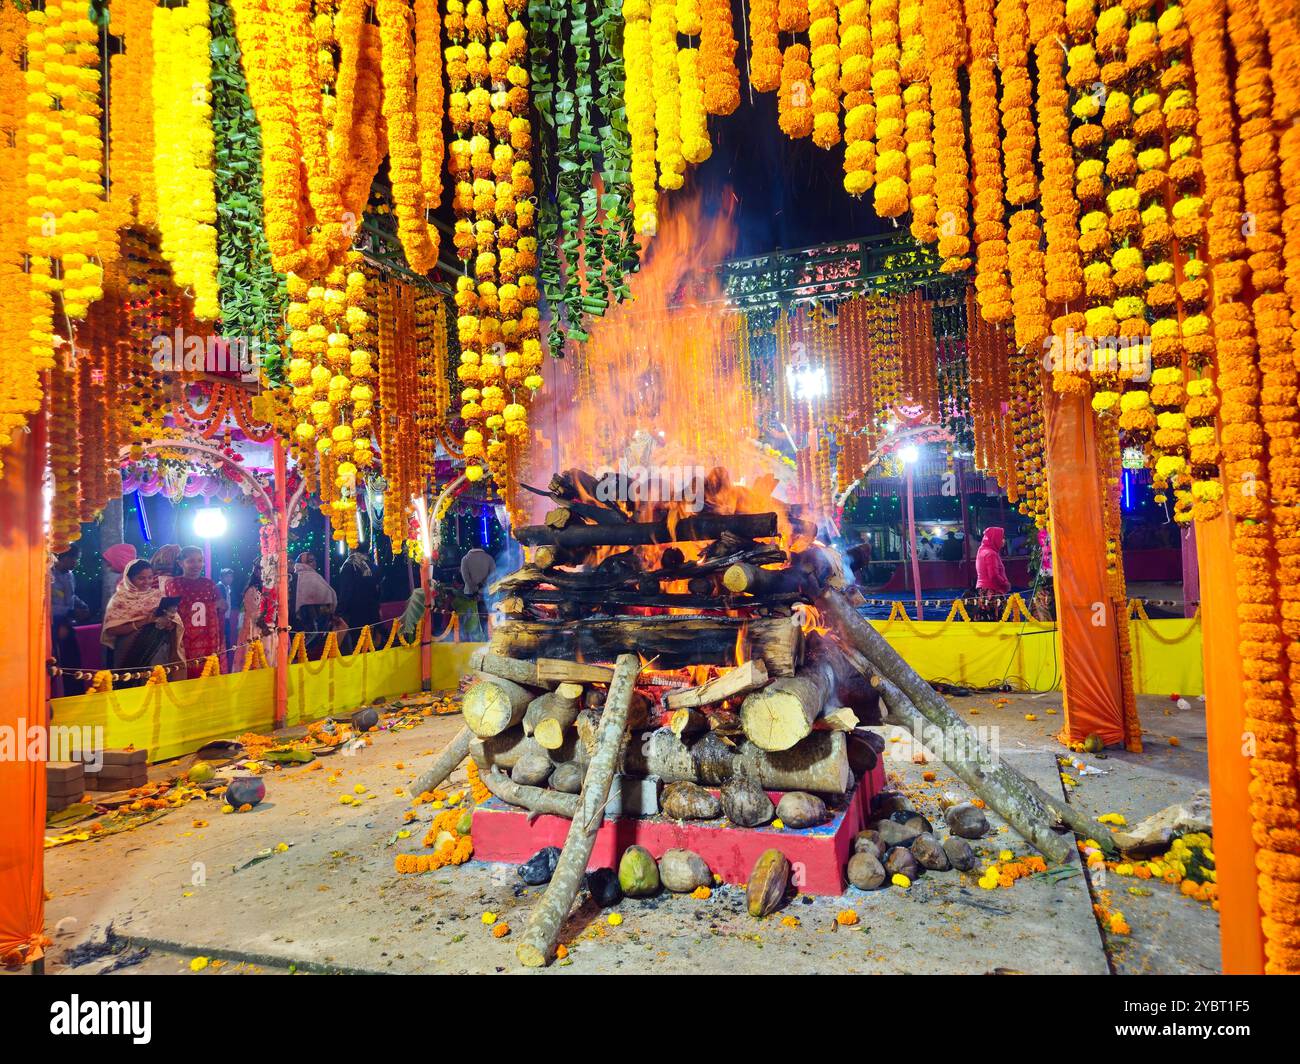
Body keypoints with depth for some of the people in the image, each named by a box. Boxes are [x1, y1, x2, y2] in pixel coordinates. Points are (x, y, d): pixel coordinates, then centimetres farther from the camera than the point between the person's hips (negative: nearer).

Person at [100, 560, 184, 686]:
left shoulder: (159, 595, 5)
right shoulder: (119, 599, -1)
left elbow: (175, 624, 1)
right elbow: (112, 629, -12)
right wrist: (144, 621, -19)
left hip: (159, 655, 2)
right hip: (131, 657, -2)